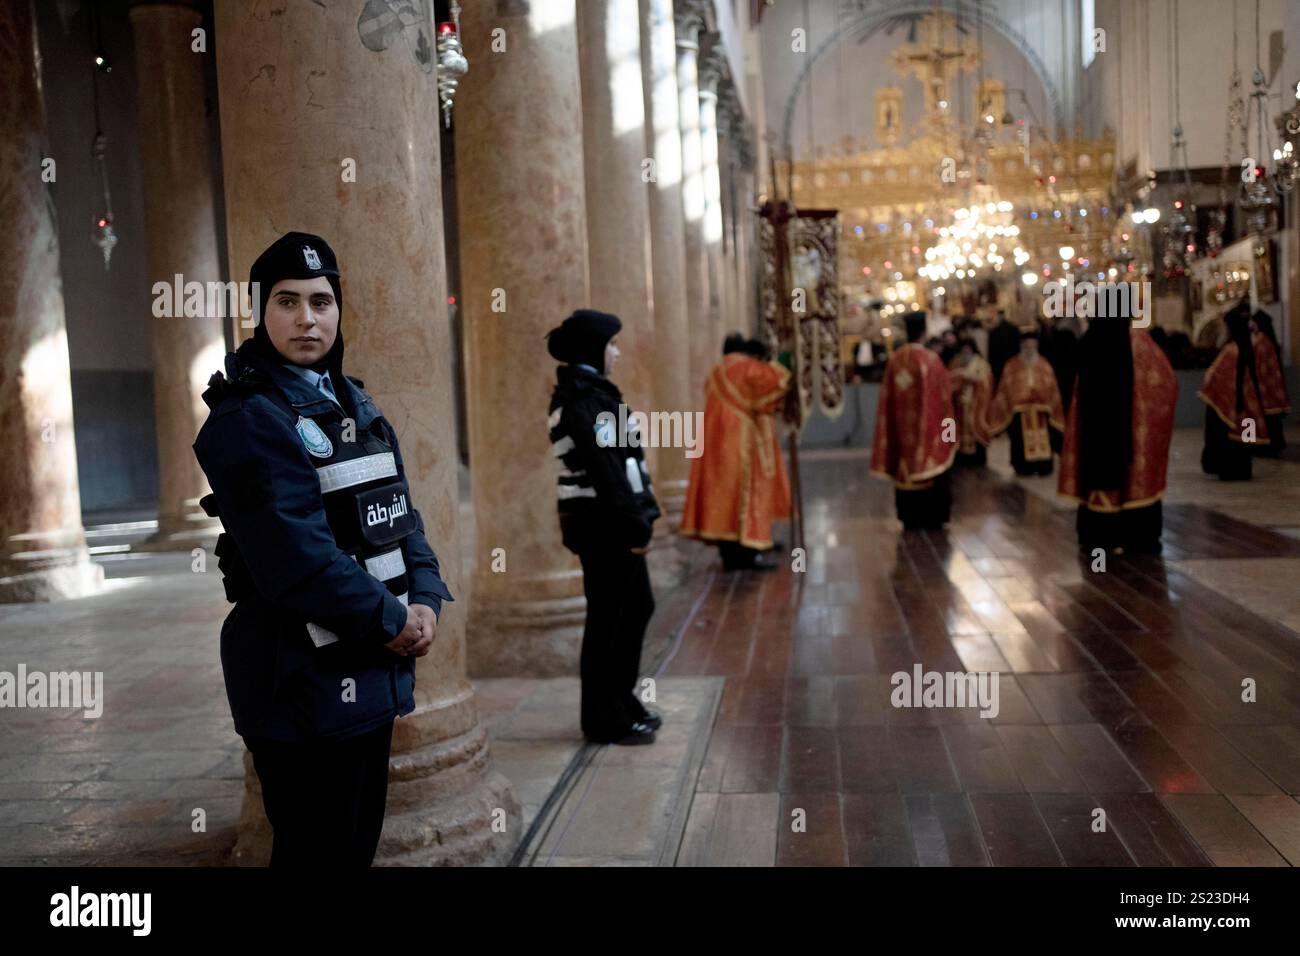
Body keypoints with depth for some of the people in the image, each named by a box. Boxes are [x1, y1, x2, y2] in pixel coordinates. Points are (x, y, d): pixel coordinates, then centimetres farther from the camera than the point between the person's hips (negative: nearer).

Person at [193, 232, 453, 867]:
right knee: (319, 850, 5)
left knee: (360, 839, 20)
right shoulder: (247, 419, -15)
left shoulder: (354, 404, 11)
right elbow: (297, 558, -23)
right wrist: (393, 621, -16)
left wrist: (426, 600, -6)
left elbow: (400, 513, 10)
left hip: (373, 670, 8)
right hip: (303, 683, -8)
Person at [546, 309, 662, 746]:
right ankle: (606, 719, 10)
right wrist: (636, 526, -19)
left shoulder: (582, 392, 16)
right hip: (604, 524, -11)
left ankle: (621, 700, 31)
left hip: (609, 523, 11)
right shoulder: (585, 398, -16)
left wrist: (639, 518, 17)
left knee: (637, 605, 19)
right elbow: (605, 468, -22)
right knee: (609, 617, -2)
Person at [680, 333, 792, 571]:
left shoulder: (717, 373, 20)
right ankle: (747, 552, -7)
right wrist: (769, 366, 2)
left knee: (724, 493, 6)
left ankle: (729, 554, 7)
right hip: (741, 442, -8)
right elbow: (778, 379, -17)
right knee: (745, 492, -5)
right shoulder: (749, 368, -5)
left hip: (718, 443, 8)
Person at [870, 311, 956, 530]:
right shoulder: (930, 359, -12)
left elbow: (888, 395, 2)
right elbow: (944, 391, -3)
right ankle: (932, 518, 10)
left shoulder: (895, 359, -2)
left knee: (906, 467, 10)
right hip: (927, 423, -4)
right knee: (928, 465, 6)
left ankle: (910, 519, 13)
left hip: (902, 425, 4)